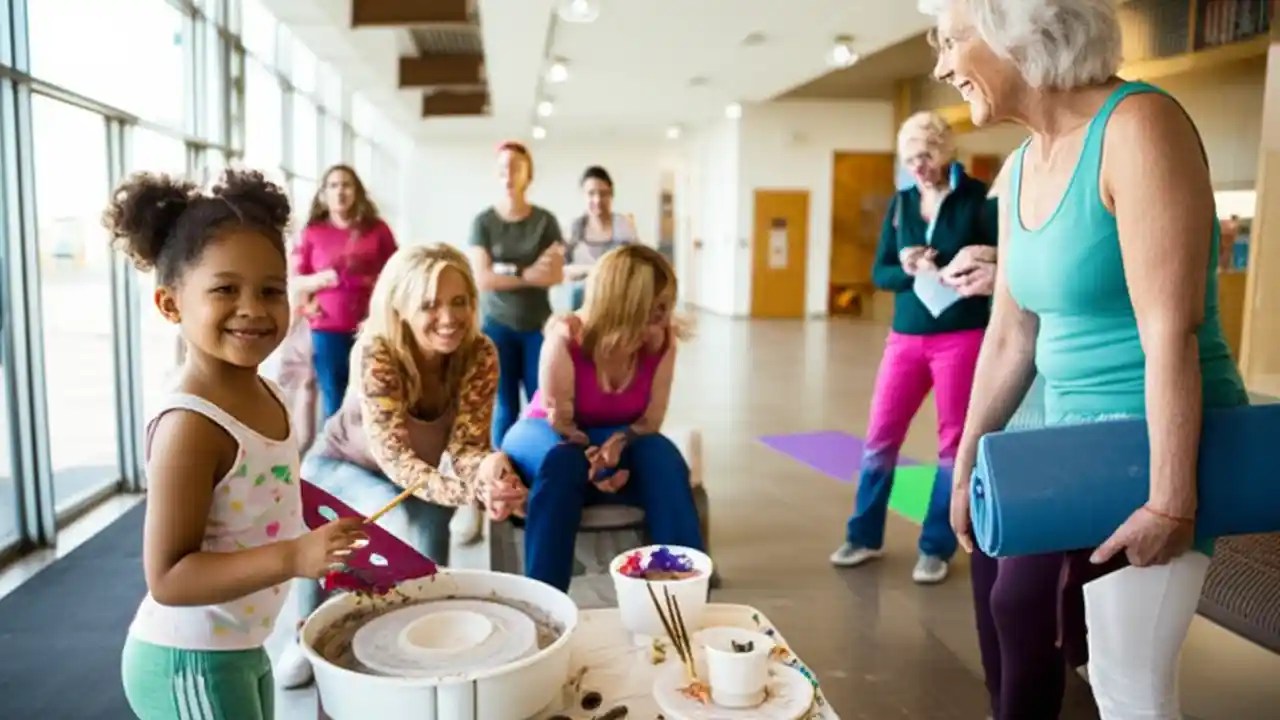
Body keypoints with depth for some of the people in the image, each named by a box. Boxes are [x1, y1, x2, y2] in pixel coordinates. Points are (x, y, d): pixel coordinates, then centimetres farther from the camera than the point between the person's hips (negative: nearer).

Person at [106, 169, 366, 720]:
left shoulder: (266, 395, -1)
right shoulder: (190, 426, -27)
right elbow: (168, 578, -28)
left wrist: (327, 553, 12)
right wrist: (295, 557, -37)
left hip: (242, 649, 8)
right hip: (188, 663, -8)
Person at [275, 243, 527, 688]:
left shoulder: (480, 355, -24)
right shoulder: (377, 354, -34)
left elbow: (466, 444, -25)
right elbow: (392, 456, -38)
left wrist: (488, 473, -51)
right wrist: (468, 491, -56)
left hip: (414, 476, 3)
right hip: (340, 465, -2)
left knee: (427, 536, -27)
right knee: (398, 525, -29)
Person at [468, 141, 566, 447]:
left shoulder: (546, 221, 3)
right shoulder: (483, 221, 1)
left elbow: (556, 275, -5)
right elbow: (482, 279, -8)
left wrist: (507, 273, -13)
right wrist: (528, 274, -10)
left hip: (537, 325, 1)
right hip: (497, 325, -1)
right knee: (505, 407, 2)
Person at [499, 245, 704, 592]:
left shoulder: (663, 340, -19)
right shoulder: (565, 337, -29)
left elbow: (650, 421, -15)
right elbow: (560, 422, -22)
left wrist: (617, 444, -36)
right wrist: (596, 461, -38)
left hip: (616, 438, 3)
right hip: (548, 435, -2)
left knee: (663, 458, -30)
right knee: (562, 463, -39)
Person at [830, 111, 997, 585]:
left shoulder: (977, 198, -2)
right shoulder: (901, 203, 10)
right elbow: (879, 273, 9)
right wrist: (905, 269, -12)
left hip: (962, 337, -4)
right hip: (906, 337, 4)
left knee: (954, 443, 5)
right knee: (880, 437, 6)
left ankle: (936, 547, 18)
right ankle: (864, 537, 21)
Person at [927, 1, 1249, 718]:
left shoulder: (1136, 127, -18)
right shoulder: (1023, 167, 7)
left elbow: (1171, 333, -23)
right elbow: (1010, 336, 11)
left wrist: (1170, 502, -23)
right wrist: (967, 464, 15)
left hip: (1152, 446, -8)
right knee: (1011, 604, 19)